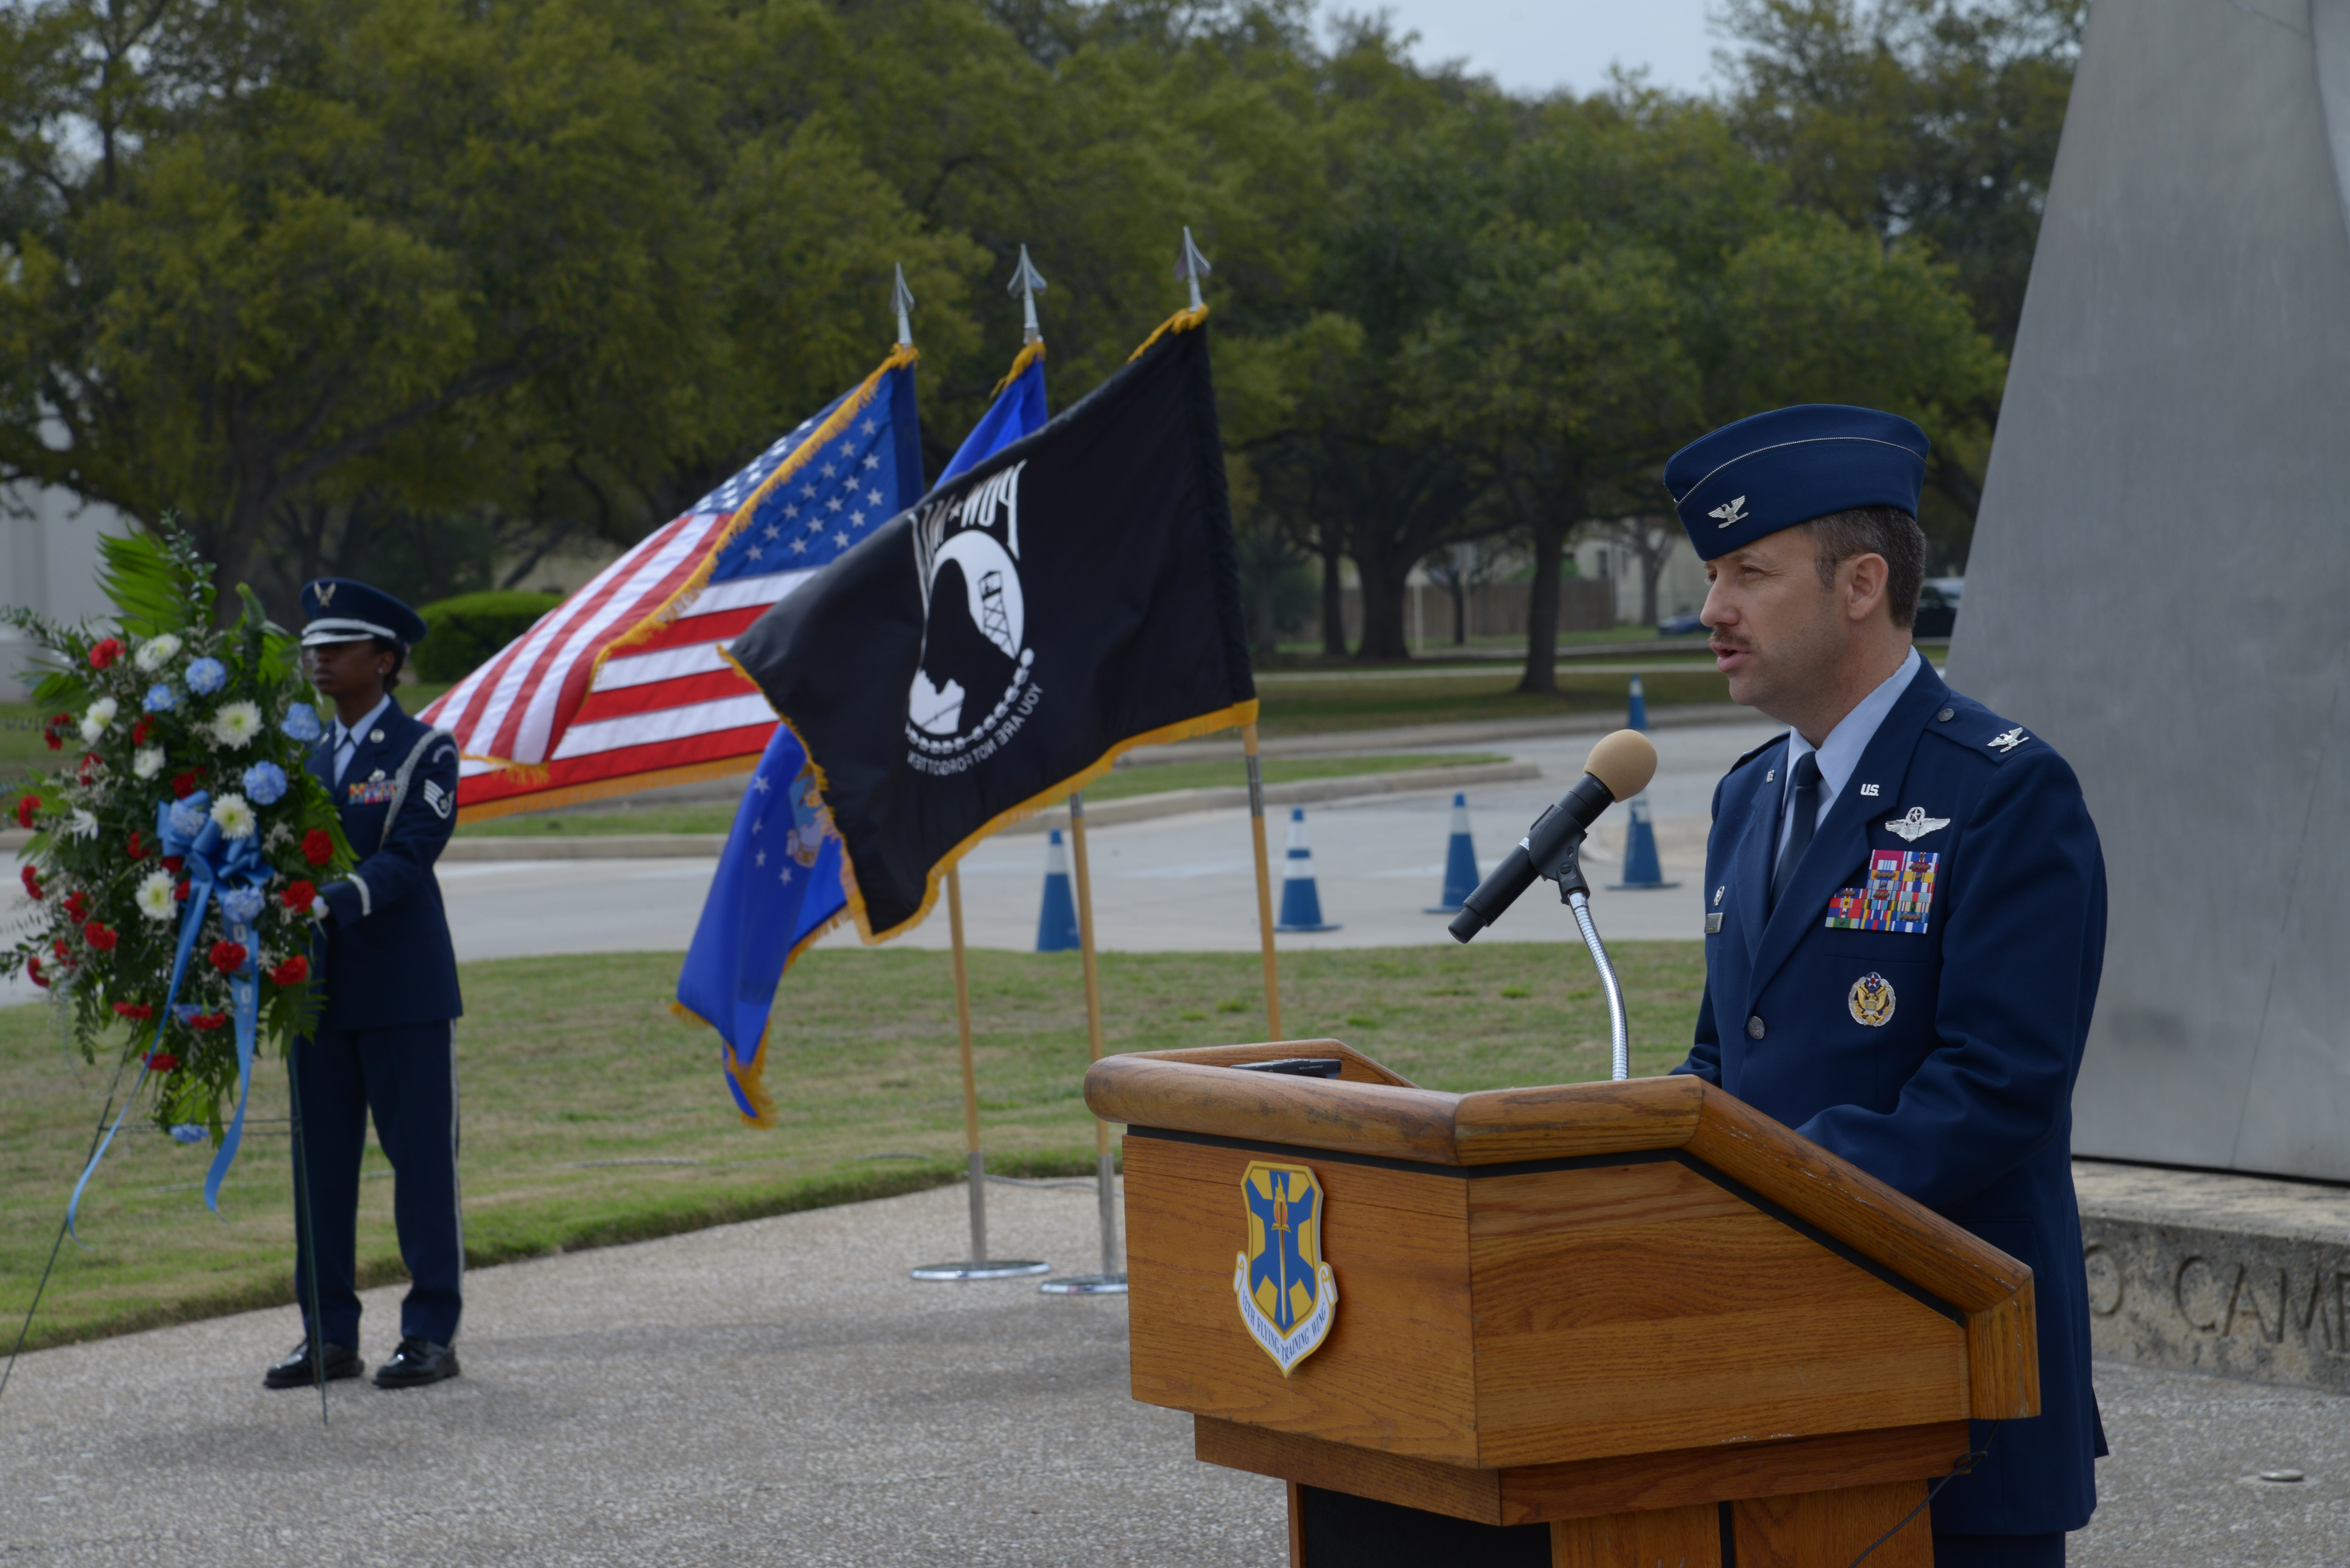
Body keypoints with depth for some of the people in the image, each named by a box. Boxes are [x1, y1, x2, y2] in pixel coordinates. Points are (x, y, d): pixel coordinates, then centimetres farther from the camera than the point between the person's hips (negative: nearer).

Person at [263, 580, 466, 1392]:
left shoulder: (425, 752, -3)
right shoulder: (306, 759, 16)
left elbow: (407, 860, -15)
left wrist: (331, 901, -30)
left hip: (403, 989, -6)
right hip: (321, 987, 6)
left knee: (421, 1155, -2)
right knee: (319, 1162, 6)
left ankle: (432, 1333, 3)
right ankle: (330, 1335, 12)